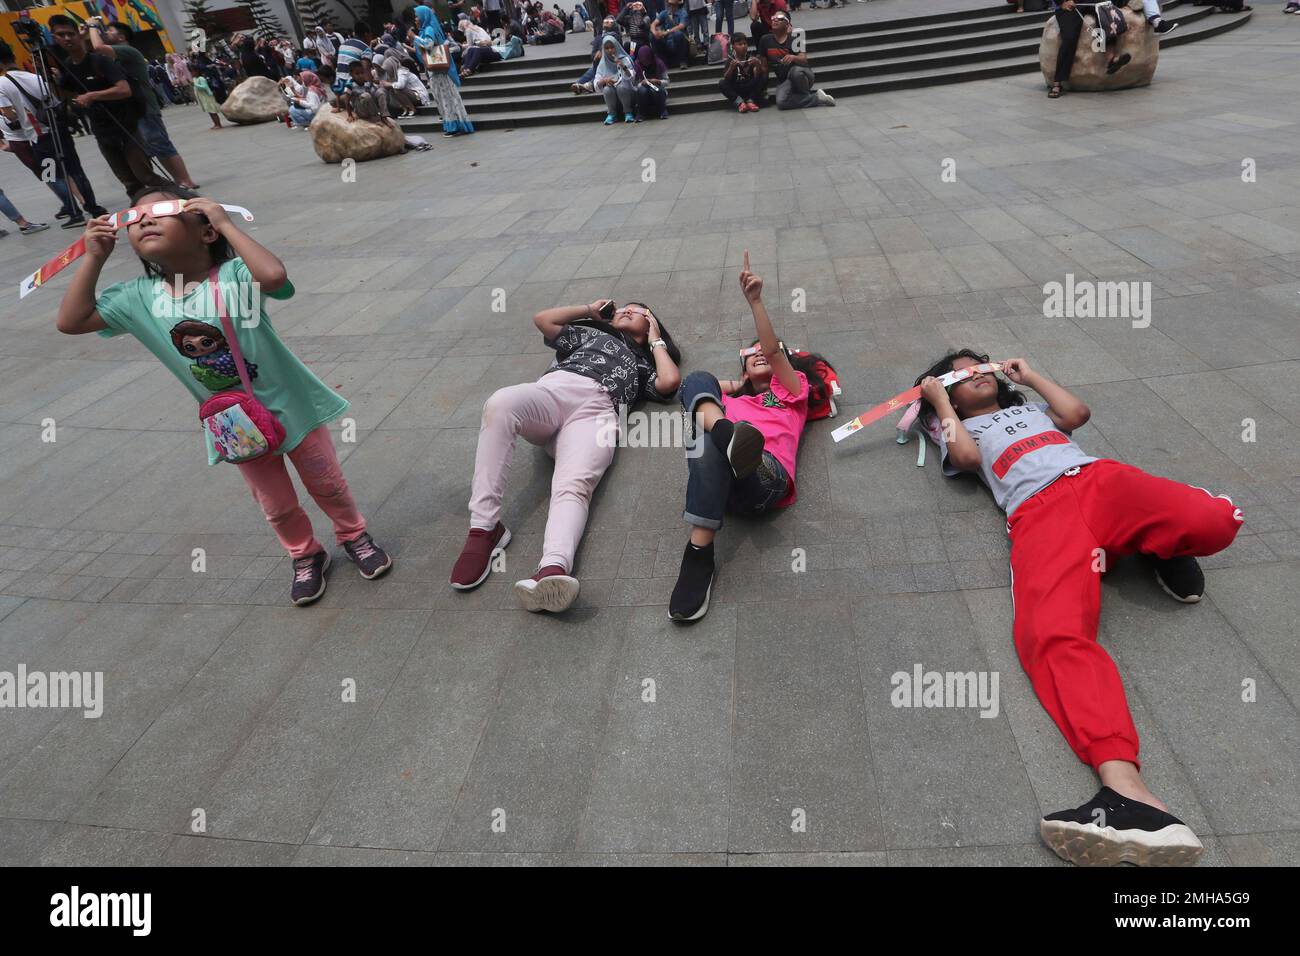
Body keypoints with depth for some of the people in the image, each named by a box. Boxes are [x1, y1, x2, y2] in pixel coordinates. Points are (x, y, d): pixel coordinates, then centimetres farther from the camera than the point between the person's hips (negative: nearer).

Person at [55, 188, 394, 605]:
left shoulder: (234, 273, -21)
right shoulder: (140, 297, -6)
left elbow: (274, 275, -42)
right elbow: (71, 321, -2)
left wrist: (226, 223, -31)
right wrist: (94, 257, -7)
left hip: (290, 406, -4)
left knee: (327, 483, 15)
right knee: (276, 505, 18)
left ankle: (354, 535, 42)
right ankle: (306, 556, 43)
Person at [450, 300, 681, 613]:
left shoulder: (644, 363, 37)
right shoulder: (590, 332, 43)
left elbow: (670, 381, 15)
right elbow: (542, 319, 34)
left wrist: (656, 341, 30)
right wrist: (589, 310, 43)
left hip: (597, 411, -1)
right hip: (553, 389, 2)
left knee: (574, 485, -35)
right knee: (501, 403, -37)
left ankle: (553, 570, -64)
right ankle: (484, 528, -37)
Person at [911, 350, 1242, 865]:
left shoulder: (1031, 406, 40)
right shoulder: (961, 430, 30)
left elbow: (1078, 413, 20)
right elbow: (968, 456, 6)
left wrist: (1031, 376, 32)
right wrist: (939, 399, 20)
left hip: (1100, 480, 4)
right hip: (1040, 512, -4)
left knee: (1214, 518, -33)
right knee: (1052, 633, -37)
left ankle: (1160, 546, 1)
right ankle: (1126, 789, -51)